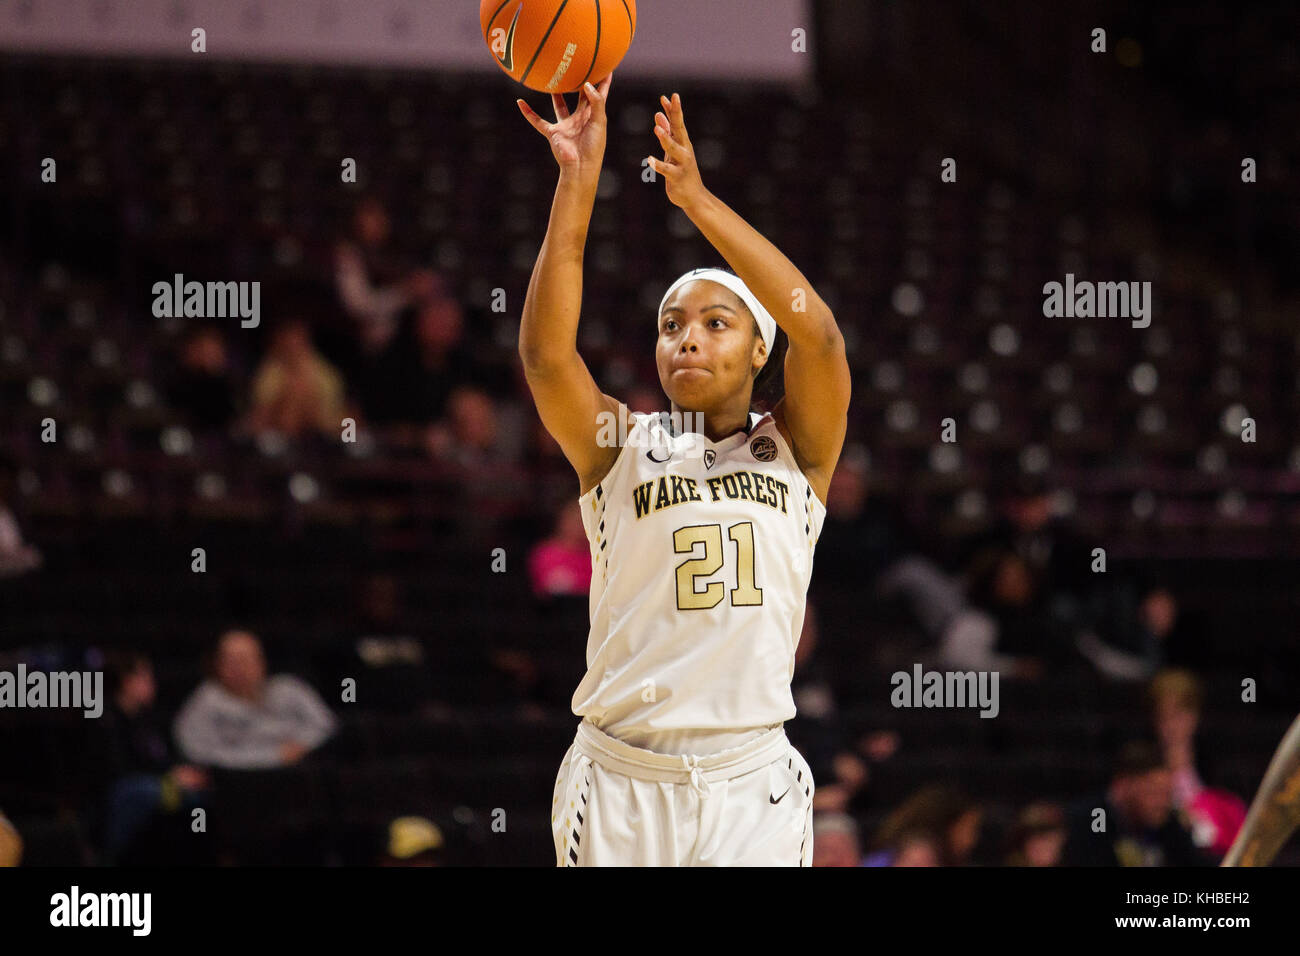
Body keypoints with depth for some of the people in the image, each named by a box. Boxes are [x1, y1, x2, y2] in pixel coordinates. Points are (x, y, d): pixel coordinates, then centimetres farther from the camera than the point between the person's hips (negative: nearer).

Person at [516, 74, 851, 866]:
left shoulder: (796, 450, 7)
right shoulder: (620, 446, 7)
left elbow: (819, 334, -10)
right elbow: (546, 354, -10)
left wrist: (697, 198, -15)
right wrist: (577, 180, -16)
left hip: (752, 783, 0)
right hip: (622, 779, 0)